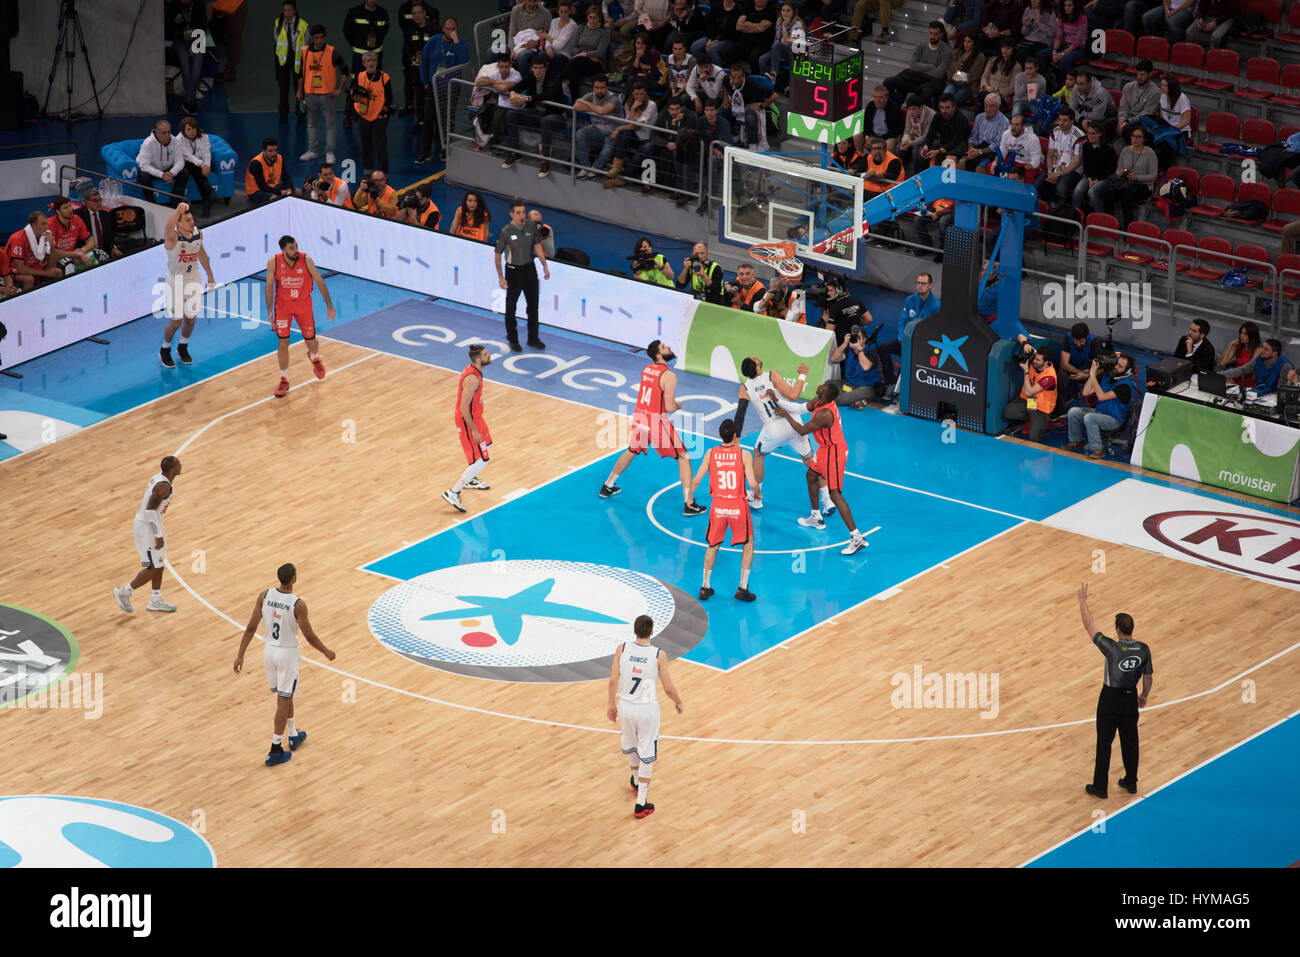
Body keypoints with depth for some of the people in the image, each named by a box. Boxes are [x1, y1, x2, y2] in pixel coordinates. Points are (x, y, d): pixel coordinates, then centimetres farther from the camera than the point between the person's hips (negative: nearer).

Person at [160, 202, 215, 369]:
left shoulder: (198, 233, -8)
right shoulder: (172, 236, -26)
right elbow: (168, 228, -52)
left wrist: (210, 275, 19)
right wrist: (178, 210, -71)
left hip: (193, 280, 5)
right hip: (175, 281, -5)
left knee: (190, 318, 12)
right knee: (176, 321, 1)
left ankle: (182, 347, 39)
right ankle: (165, 350, 28)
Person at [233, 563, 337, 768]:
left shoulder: (265, 595, -9)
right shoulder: (298, 605, -22)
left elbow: (251, 628, -6)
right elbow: (309, 636, -14)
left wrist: (240, 655, -1)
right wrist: (327, 653, 3)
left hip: (269, 650, 5)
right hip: (288, 653, -5)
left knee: (285, 696, 24)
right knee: (283, 700, 3)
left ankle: (293, 735, 40)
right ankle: (275, 750, 4)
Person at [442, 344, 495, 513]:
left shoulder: (471, 369, 0)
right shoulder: (472, 379, -30)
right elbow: (464, 408, -29)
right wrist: (474, 431, -24)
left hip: (475, 417, 10)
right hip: (468, 422, -10)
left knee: (486, 445, 31)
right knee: (481, 460, -9)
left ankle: (470, 480, 50)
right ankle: (452, 493, -7)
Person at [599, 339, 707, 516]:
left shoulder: (646, 369, 7)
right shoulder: (669, 376, -17)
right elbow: (669, 408, -18)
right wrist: (678, 405, 4)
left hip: (639, 417, 7)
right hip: (657, 422, -7)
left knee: (632, 452, 31)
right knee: (683, 458, 5)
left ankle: (607, 487, 43)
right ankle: (689, 504, 1)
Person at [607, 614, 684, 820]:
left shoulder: (622, 649, -10)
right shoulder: (659, 655, -16)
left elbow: (613, 681, -8)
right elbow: (668, 688, -12)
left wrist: (612, 705, 6)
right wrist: (678, 702, 9)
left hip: (625, 706, 3)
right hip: (648, 709, -3)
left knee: (630, 746, 29)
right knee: (646, 755, 8)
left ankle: (636, 782, 55)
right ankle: (641, 804, 8)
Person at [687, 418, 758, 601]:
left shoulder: (711, 454, -3)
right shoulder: (743, 454, -11)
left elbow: (696, 480, -3)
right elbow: (752, 484, -16)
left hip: (718, 505, 2)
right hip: (738, 506, -2)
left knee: (713, 545, 22)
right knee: (748, 545, 18)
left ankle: (705, 587, 23)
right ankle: (742, 588, 13)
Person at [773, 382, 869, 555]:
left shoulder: (824, 414, -31)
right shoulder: (819, 402, -3)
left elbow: (802, 431, -19)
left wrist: (786, 415, -7)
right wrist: (778, 401, 8)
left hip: (833, 452, -10)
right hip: (827, 448, 10)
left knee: (835, 494, -12)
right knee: (812, 475, 29)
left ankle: (857, 538, -16)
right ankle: (816, 518, 47)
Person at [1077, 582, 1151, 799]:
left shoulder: (1112, 648, -25)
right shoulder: (1143, 649, -12)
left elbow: (1089, 626, -18)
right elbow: (1147, 677, 0)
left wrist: (1082, 600, -9)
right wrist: (1144, 695, 19)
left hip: (1111, 700, -4)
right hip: (1131, 699, 5)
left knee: (1104, 743, 7)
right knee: (1130, 741, 18)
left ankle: (1100, 787, 14)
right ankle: (1131, 782, 30)